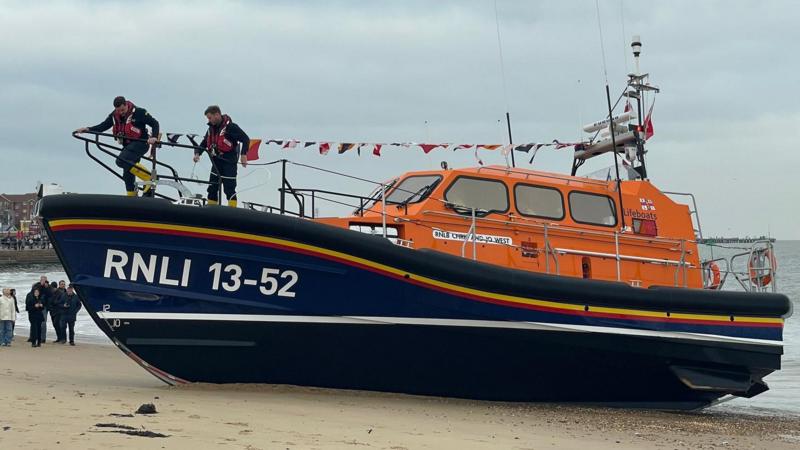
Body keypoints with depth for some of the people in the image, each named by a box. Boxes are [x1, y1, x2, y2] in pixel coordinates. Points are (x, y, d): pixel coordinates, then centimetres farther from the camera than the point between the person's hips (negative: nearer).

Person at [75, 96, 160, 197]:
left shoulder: (138, 112, -14)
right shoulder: (114, 115, 2)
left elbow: (154, 123, -11)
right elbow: (103, 126, 4)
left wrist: (154, 137, -26)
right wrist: (87, 129, -10)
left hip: (140, 143, -7)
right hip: (128, 145, 7)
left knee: (121, 161, -28)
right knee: (128, 174, 7)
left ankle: (149, 178, -26)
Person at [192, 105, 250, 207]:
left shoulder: (230, 126, -13)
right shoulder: (211, 128, 10)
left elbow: (246, 139, -14)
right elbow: (204, 143, 17)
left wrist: (243, 154, -22)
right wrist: (197, 153, -1)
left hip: (229, 162, -7)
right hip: (216, 162, 8)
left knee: (229, 189, -7)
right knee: (212, 188, 9)